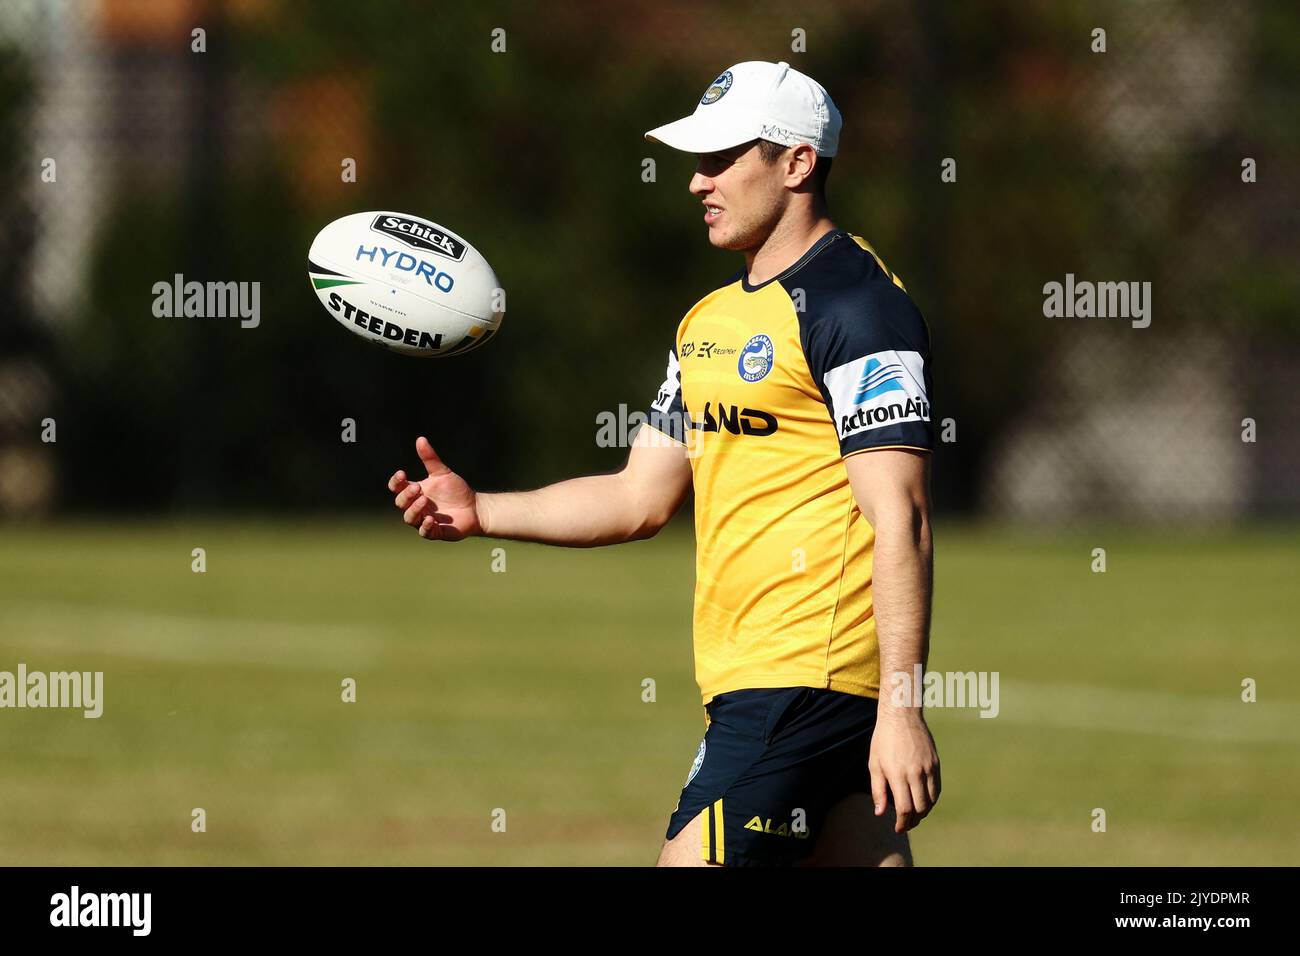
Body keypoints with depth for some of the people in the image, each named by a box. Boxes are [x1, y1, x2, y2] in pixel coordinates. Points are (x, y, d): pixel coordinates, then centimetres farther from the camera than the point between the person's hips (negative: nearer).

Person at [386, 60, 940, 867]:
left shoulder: (858, 307, -11)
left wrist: (901, 707, -22)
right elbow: (642, 499, 22)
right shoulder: (710, 320, 18)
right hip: (742, 679, 9)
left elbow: (900, 520, -17)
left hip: (802, 680, -9)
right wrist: (480, 513, 10)